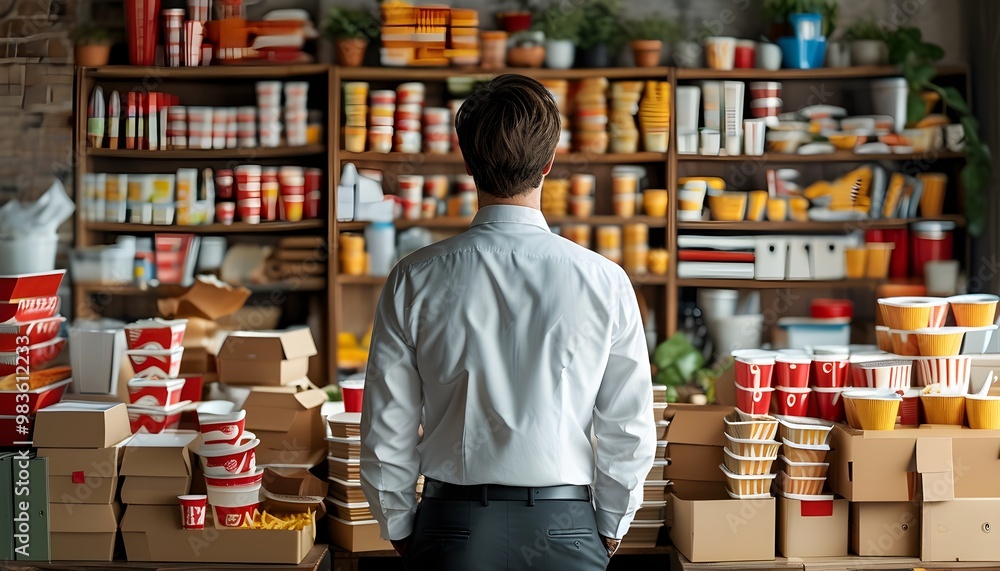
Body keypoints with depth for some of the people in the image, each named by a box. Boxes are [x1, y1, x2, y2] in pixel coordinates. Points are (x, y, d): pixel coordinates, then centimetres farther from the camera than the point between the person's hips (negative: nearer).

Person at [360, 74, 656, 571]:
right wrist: (610, 527, 12)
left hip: (452, 529, 0)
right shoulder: (604, 282, -7)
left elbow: (386, 433, -2)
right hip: (565, 529, 0)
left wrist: (400, 529, 12)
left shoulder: (415, 281, -6)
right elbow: (629, 432, -3)